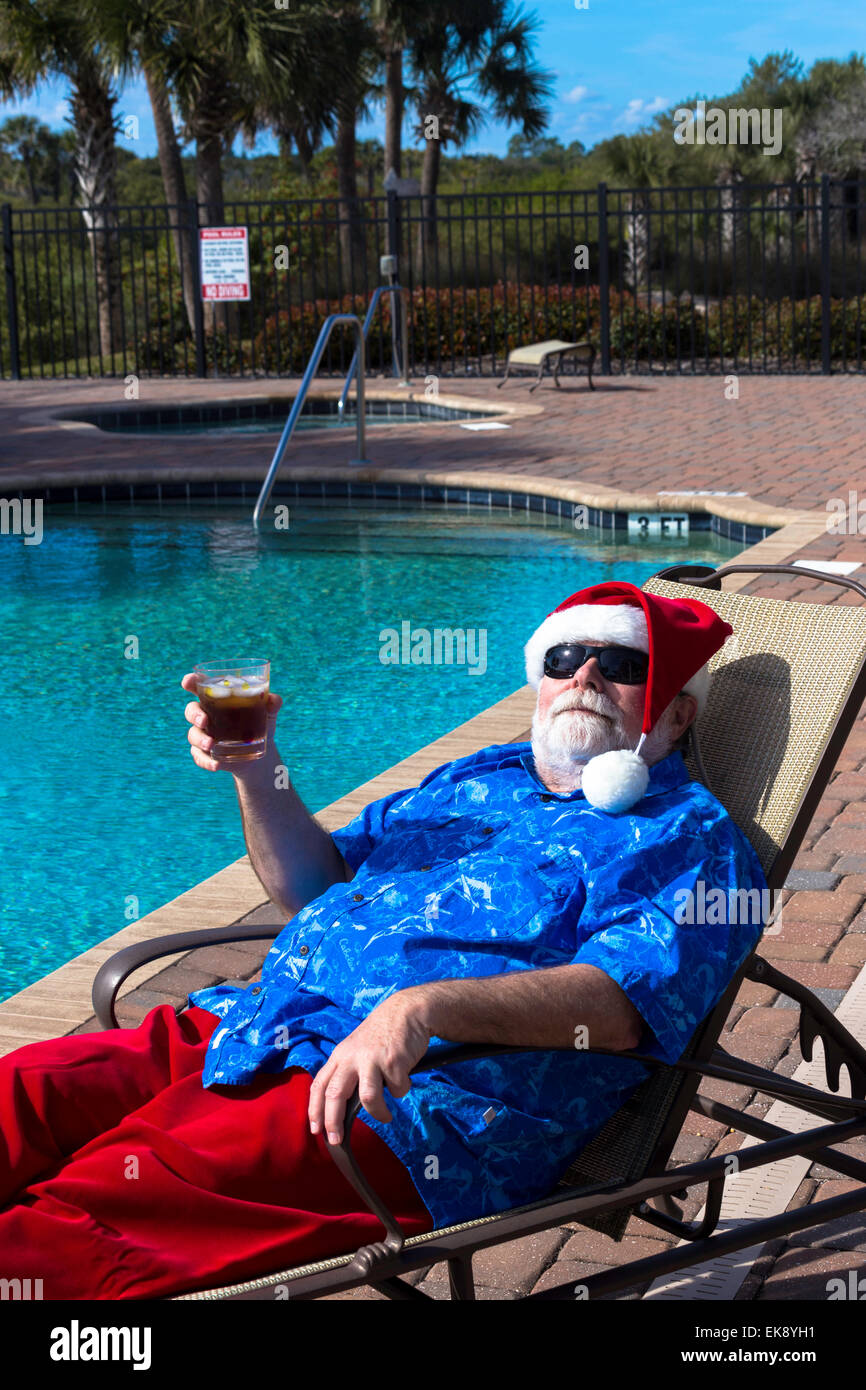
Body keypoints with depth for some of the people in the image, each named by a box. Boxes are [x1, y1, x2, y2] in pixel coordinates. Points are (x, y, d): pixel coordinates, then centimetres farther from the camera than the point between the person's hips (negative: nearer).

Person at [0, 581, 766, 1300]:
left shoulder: (689, 838, 4)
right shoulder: (480, 775, 25)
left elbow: (623, 1002, -15)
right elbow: (315, 883, 29)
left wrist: (425, 1006, -29)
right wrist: (255, 768, 11)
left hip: (410, 1110, -7)